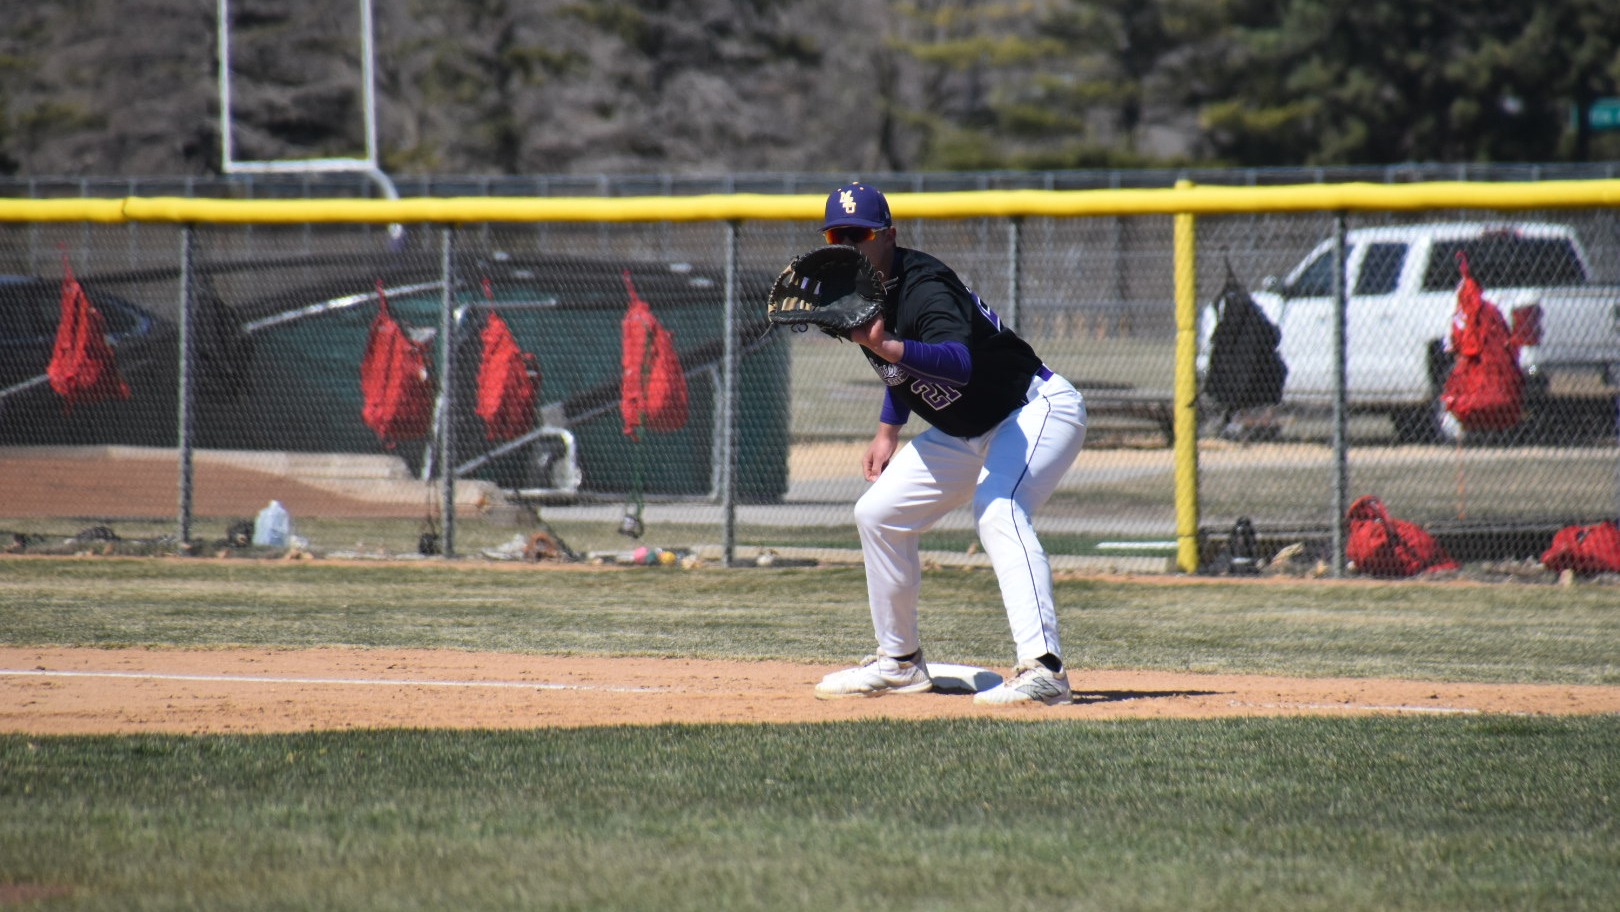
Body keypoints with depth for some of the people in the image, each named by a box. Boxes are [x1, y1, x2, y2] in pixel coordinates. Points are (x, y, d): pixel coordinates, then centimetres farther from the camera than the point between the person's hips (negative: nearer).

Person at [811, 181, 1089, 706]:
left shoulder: (923, 286, -27)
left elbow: (958, 363, -46)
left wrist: (887, 347, -59)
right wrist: (888, 430, 12)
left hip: (1039, 408, -10)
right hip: (965, 435, 10)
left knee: (997, 508, -34)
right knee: (878, 513, 9)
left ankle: (1043, 668, -44)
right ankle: (901, 661, 22)